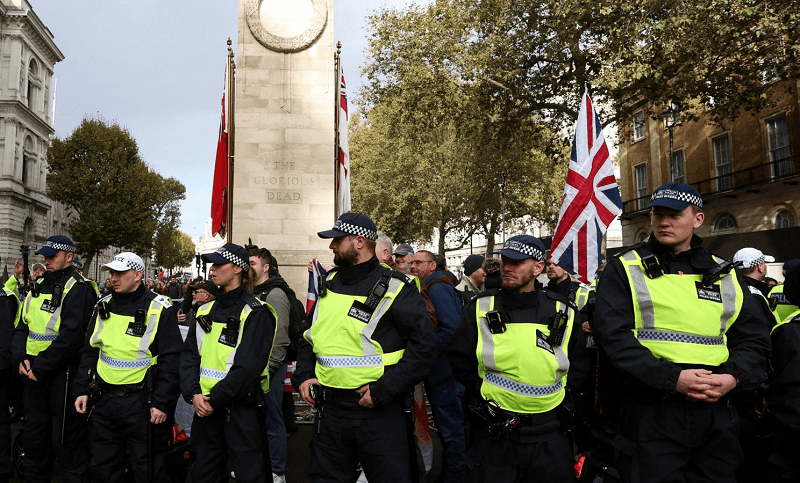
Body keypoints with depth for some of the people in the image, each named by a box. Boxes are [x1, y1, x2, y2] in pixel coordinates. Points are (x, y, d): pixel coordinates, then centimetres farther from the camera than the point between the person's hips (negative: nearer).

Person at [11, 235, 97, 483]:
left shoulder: (78, 289, -14)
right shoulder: (38, 285, 12)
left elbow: (71, 336, -21)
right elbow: (23, 325, 12)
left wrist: (40, 368, -18)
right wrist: (21, 359, -3)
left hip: (62, 373, -8)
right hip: (33, 371, 8)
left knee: (65, 438, 2)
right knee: (34, 432, 20)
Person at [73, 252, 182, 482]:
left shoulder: (159, 310, -11)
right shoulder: (104, 306, 7)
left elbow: (171, 360, -13)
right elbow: (90, 352, 16)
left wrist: (162, 403, -15)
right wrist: (82, 390, 9)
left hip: (142, 403, -5)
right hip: (104, 400, 6)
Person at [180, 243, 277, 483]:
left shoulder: (256, 312, -10)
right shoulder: (205, 311, 12)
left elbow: (248, 366, -17)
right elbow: (189, 355, 6)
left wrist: (215, 399, -16)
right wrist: (194, 394, -8)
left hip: (241, 407, -6)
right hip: (205, 406, 6)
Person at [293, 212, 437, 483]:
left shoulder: (394, 288, -10)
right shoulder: (329, 284, 10)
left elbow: (424, 346, -14)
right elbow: (310, 336, 21)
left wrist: (384, 390, -18)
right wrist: (303, 376, 5)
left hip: (378, 413, -5)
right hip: (329, 410, 6)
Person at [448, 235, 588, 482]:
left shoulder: (563, 312, 0)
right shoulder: (480, 308, -4)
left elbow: (577, 367, 10)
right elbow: (461, 360, 4)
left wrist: (562, 406, 5)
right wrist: (482, 397, 2)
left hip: (549, 437, 1)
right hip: (494, 436, -1)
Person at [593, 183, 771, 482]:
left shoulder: (724, 275, 12)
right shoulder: (624, 270, -1)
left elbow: (753, 338, 12)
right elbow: (614, 336, -11)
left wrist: (734, 377, -8)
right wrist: (672, 378, -20)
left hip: (716, 411, 4)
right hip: (651, 413, -4)